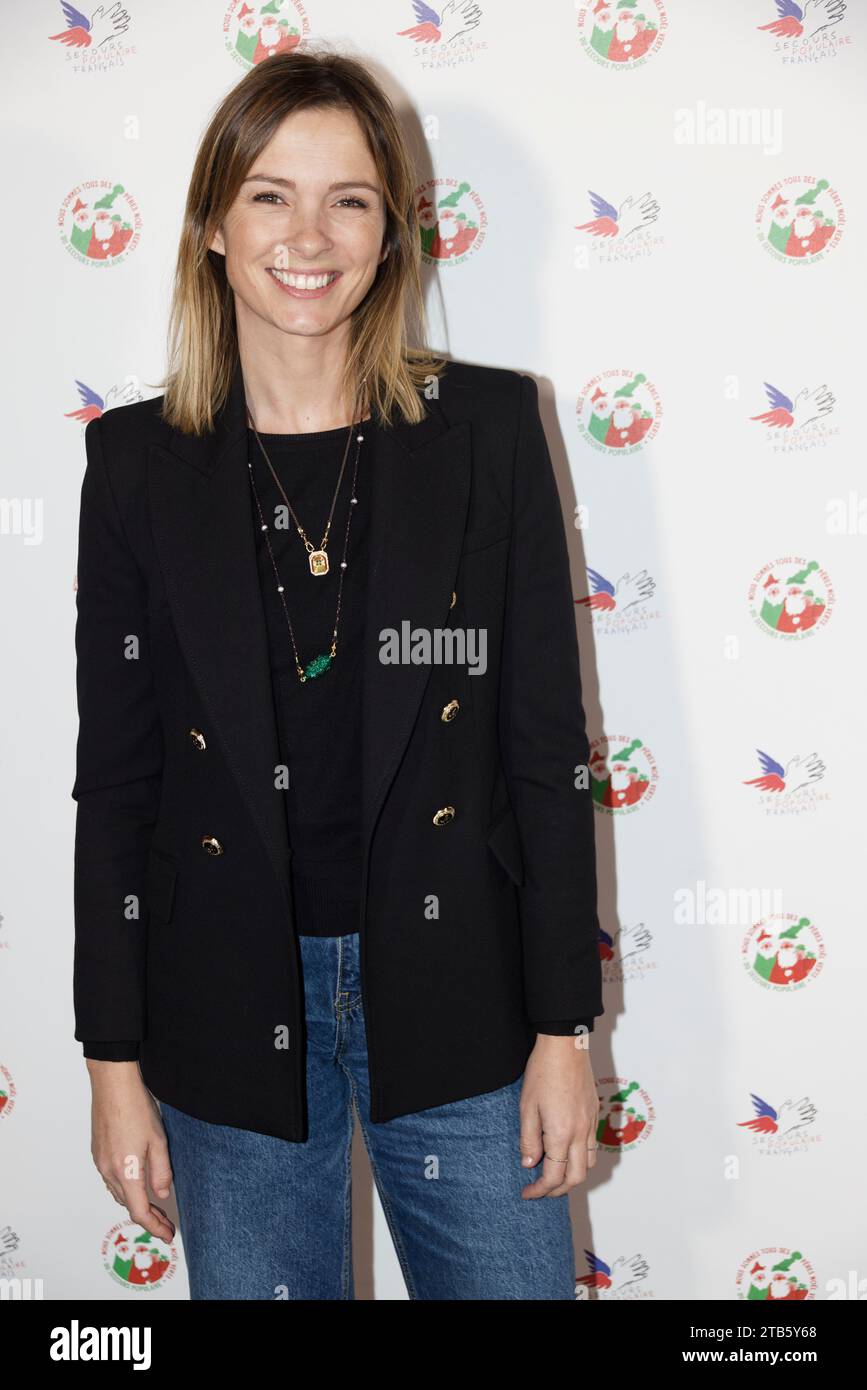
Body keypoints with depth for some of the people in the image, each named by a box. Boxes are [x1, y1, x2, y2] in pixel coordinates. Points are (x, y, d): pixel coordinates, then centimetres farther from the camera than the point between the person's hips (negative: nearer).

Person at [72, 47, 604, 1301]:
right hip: (229, 1005, 1)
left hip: (453, 995, 0)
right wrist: (115, 1063, 1)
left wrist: (564, 1027, -3)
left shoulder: (488, 425, -4)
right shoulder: (141, 459, -2)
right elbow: (114, 778, 1)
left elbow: (548, 741, -2)